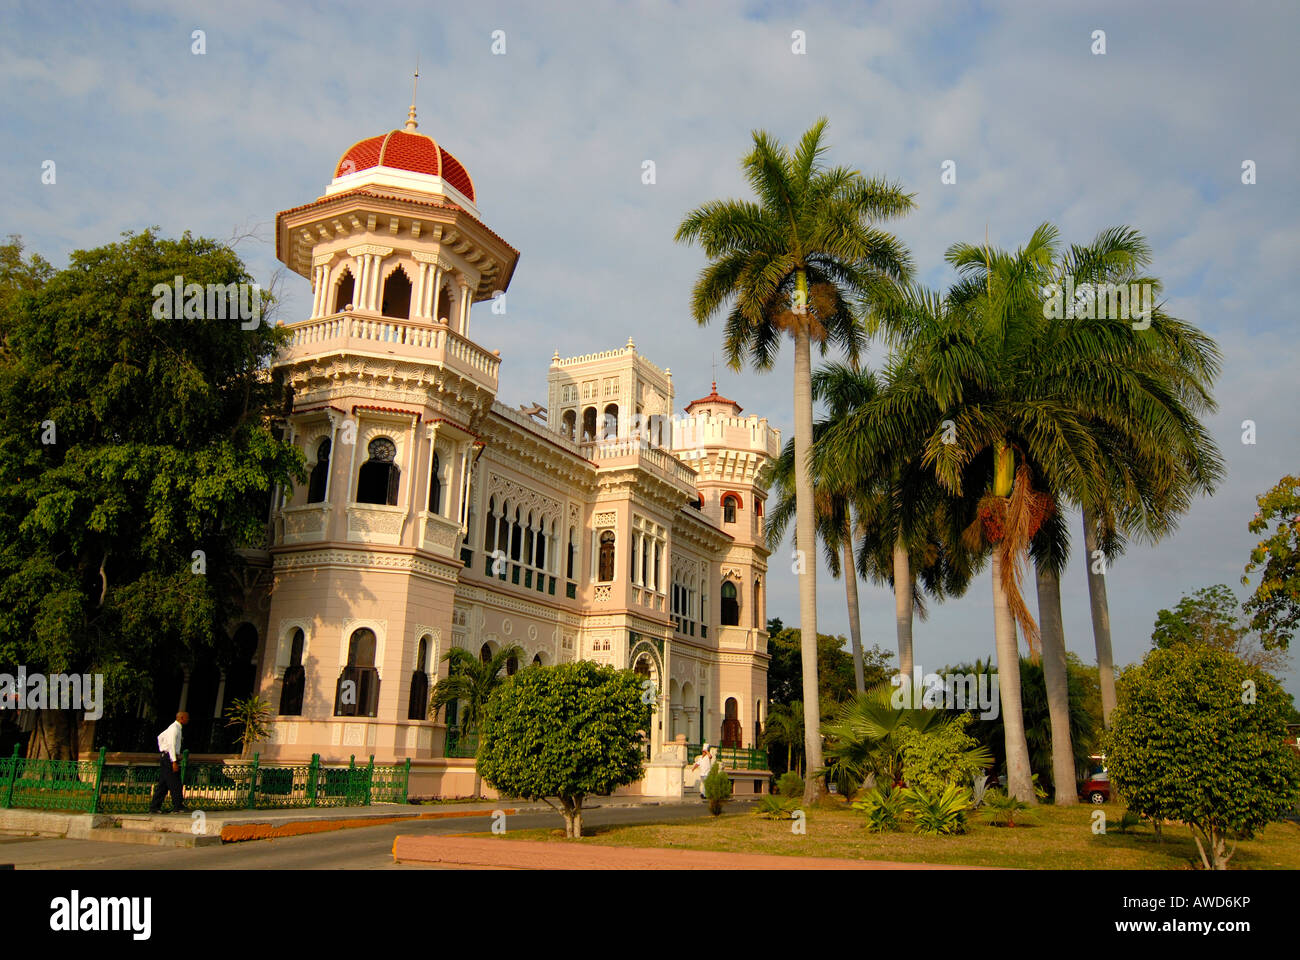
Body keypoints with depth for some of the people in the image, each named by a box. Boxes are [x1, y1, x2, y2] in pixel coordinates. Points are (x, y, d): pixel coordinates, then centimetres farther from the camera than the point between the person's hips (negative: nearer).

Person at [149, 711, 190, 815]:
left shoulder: (175, 727, 17)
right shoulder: (175, 728, -13)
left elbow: (160, 737, 32)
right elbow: (171, 745, -21)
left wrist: (162, 751, 31)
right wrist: (174, 761, -24)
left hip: (164, 757, 10)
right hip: (170, 757, -10)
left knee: (163, 784, 9)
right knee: (175, 783, -8)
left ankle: (154, 807, 9)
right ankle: (178, 806, -8)